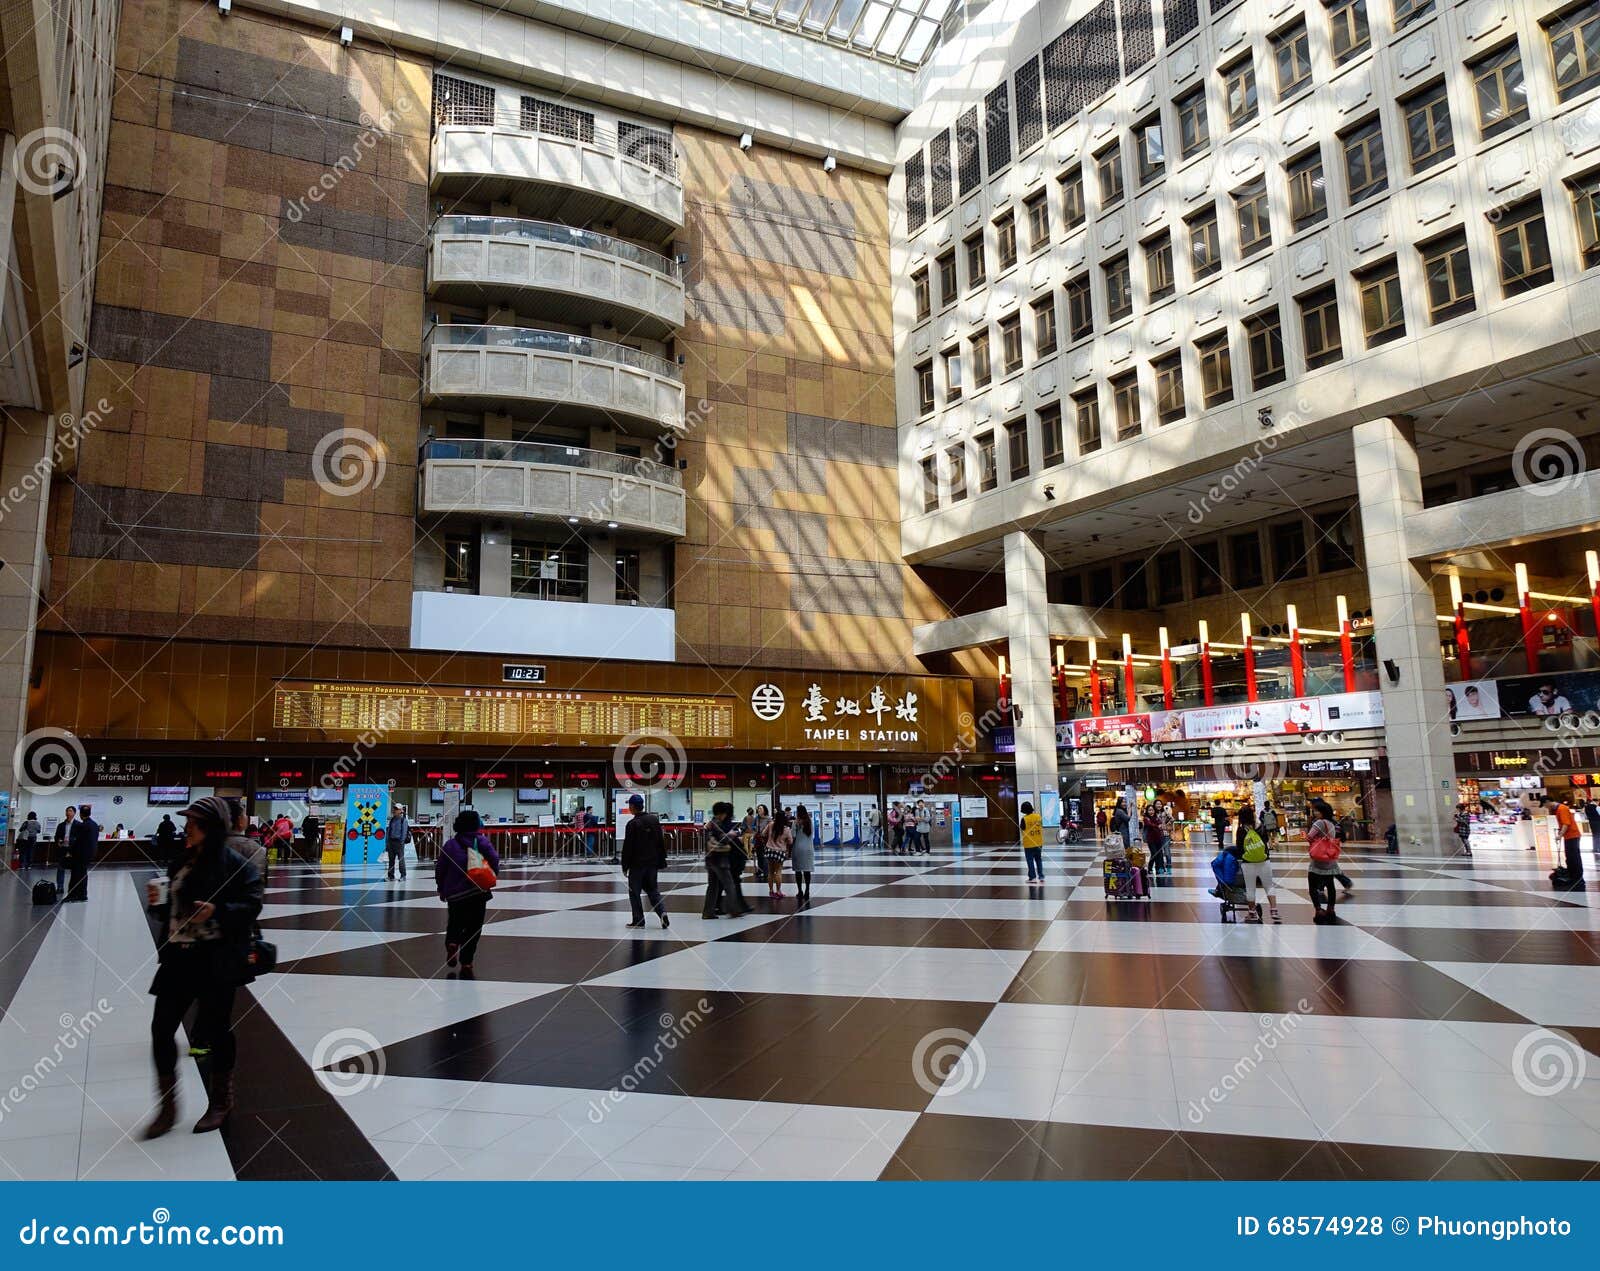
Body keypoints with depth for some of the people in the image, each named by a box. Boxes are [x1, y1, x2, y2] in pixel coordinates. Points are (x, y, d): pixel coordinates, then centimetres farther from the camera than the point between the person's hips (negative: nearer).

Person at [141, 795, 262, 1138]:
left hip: (217, 959, -6)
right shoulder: (181, 862, 11)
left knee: (216, 1029, 6)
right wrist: (158, 905, 0)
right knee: (161, 1027, 3)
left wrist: (216, 912, -28)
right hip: (179, 956, 6)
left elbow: (251, 905, -15)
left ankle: (221, 1102, 26)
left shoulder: (234, 863, -10)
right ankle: (167, 1106, 20)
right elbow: (175, 910, 21)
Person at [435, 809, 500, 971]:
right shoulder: (482, 842, -4)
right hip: (478, 893, -1)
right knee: (473, 927, 7)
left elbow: (440, 869, 4)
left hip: (455, 893, 1)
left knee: (455, 923, 21)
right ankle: (466, 962, 3)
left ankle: (452, 943, -7)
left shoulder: (449, 845, 0)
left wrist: (441, 889, 18)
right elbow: (495, 861, -9)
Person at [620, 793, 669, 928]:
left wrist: (625, 866, -5)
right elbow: (661, 841, 9)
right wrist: (661, 860, 15)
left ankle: (638, 920, 9)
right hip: (652, 862, 6)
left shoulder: (632, 824, -14)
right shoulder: (654, 819, 5)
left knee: (634, 892, 7)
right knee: (653, 889, 14)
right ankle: (662, 912, -5)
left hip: (637, 863, -6)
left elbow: (627, 846, -13)